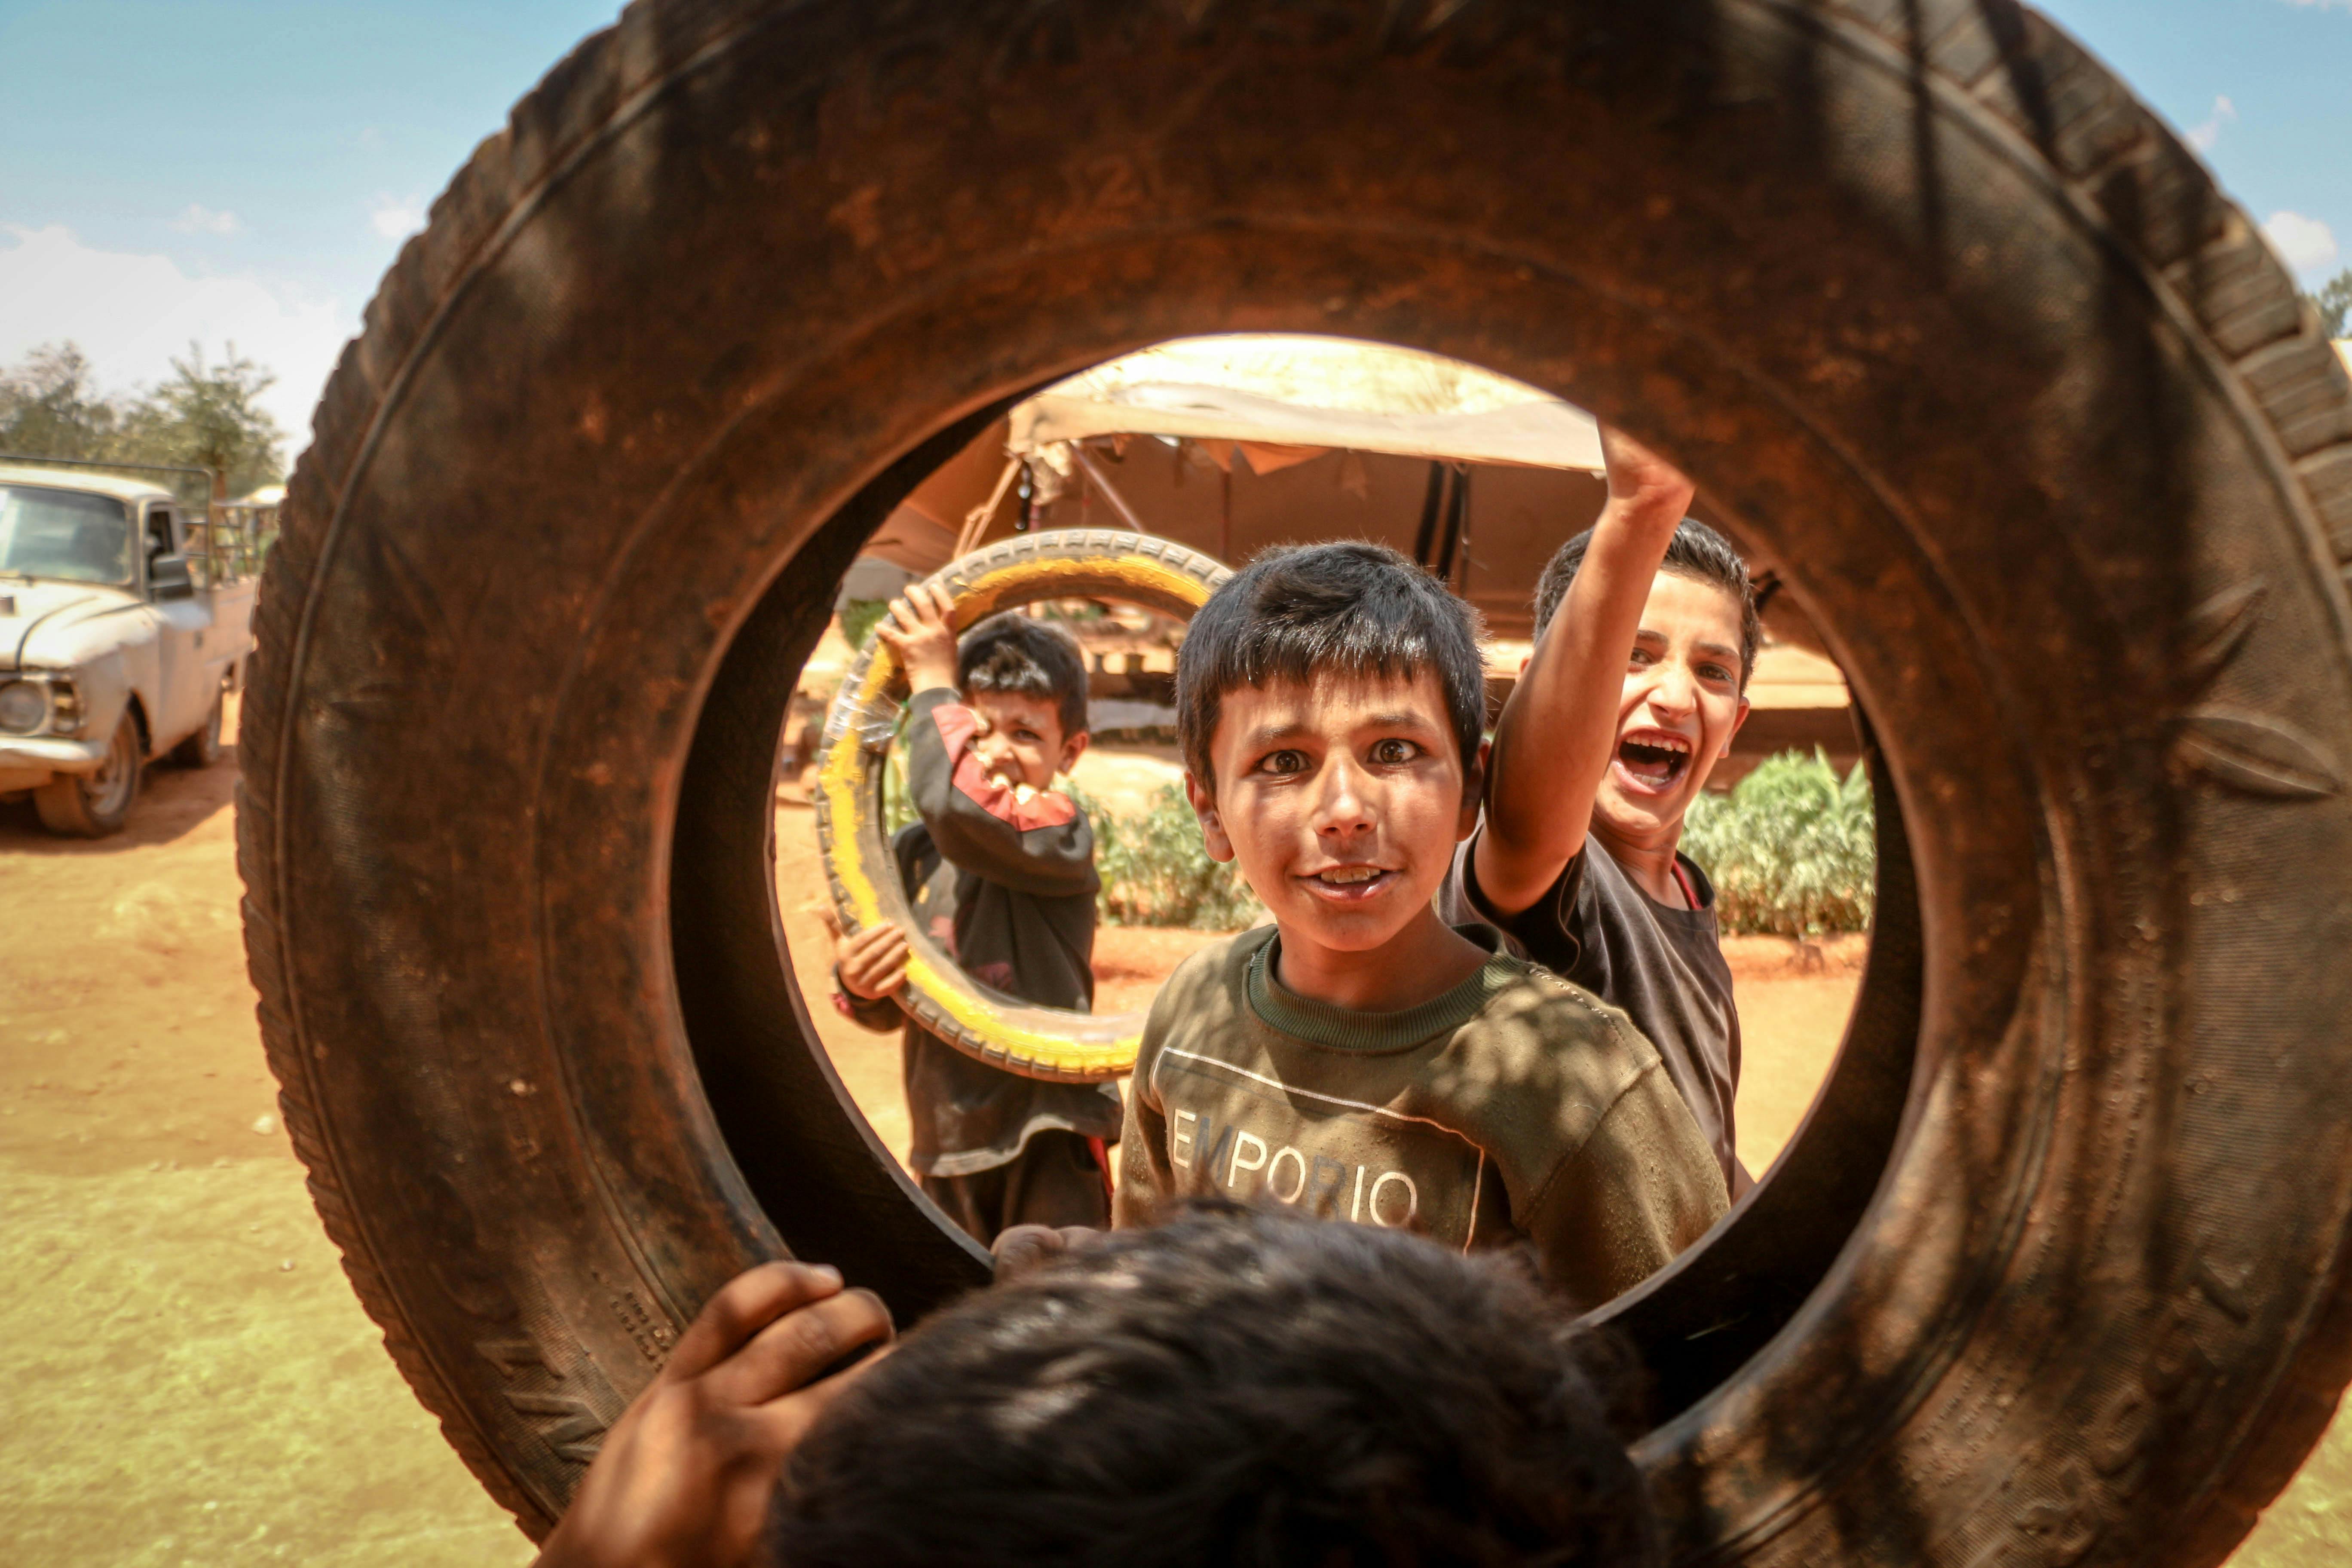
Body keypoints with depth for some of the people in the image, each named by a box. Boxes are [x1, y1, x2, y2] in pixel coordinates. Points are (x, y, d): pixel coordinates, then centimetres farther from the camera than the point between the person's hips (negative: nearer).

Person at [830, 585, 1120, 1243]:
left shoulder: (1059, 832, -12)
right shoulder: (915, 851, 7)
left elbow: (959, 806, -34)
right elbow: (890, 1010, 13)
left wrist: (933, 682, -20)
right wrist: (859, 985, -11)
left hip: (1047, 1135, -6)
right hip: (946, 1137, 6)